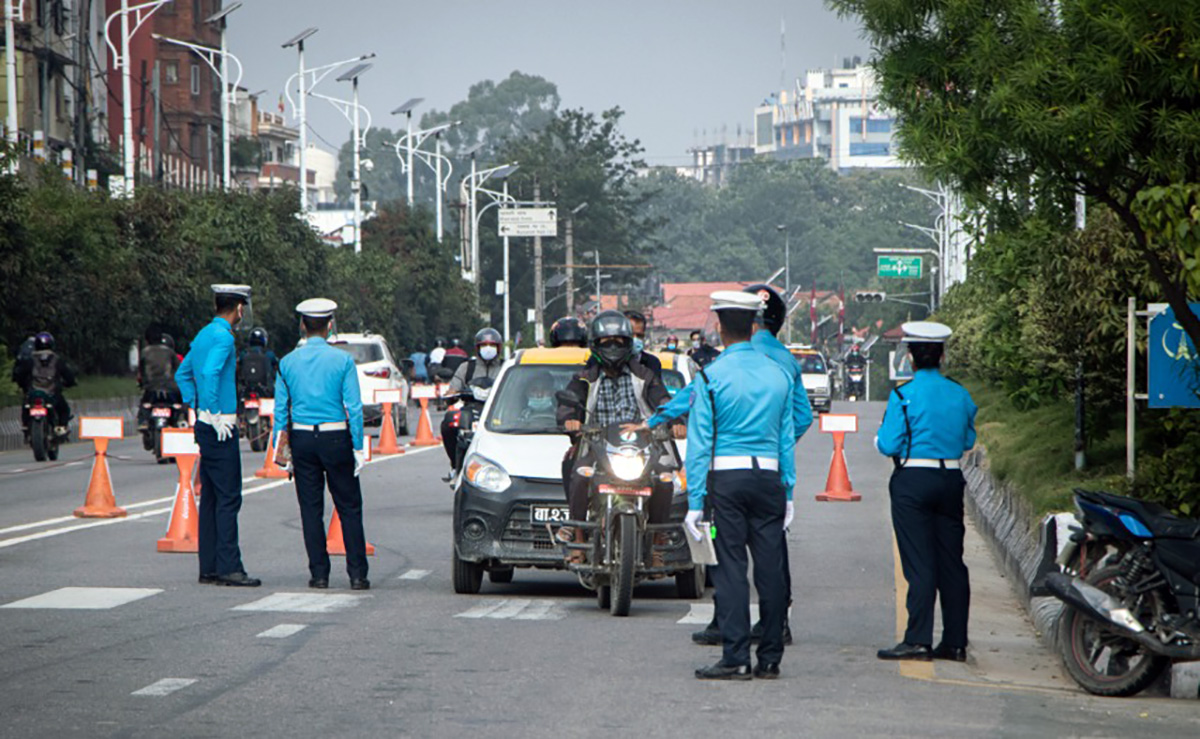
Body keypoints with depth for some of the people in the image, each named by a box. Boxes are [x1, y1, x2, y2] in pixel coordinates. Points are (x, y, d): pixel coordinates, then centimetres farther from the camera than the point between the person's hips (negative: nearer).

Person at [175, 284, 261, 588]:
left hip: (206, 425, 10)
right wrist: (216, 415, -21)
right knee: (228, 497, -9)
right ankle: (228, 566, -11)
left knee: (211, 497, 10)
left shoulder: (204, 335, 16)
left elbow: (182, 374, 26)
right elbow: (210, 373, -27)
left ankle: (209, 568, 11)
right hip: (220, 428, -10)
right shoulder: (223, 337, -13)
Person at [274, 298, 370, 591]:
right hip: (336, 438, -2)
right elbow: (354, 407, -7)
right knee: (349, 507, 5)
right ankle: (357, 574, 2)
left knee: (310, 509, 7)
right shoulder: (343, 360, -5)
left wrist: (280, 448, 9)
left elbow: (281, 408, 3)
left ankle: (319, 574, 7)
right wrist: (359, 447, -3)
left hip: (302, 439, 2)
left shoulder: (288, 362, 3)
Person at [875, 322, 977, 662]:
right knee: (951, 561, 8)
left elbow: (888, 445, -11)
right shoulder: (960, 394, 5)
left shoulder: (903, 395, -11)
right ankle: (955, 642, 10)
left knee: (919, 563, -4)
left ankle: (918, 640, -7)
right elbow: (969, 440, 14)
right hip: (951, 478, 5)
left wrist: (879, 436, 11)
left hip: (913, 481, -5)